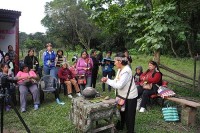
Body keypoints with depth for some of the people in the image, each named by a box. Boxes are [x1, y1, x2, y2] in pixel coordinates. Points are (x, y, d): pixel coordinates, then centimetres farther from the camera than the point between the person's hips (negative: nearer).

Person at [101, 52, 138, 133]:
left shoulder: (126, 71, -27)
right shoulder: (120, 69, 3)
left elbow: (119, 85, -29)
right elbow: (116, 81, 5)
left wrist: (107, 80, -22)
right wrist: (106, 80, -9)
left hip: (130, 97, -9)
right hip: (122, 95, 9)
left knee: (129, 115, 7)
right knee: (121, 112, 25)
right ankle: (120, 126, 47)